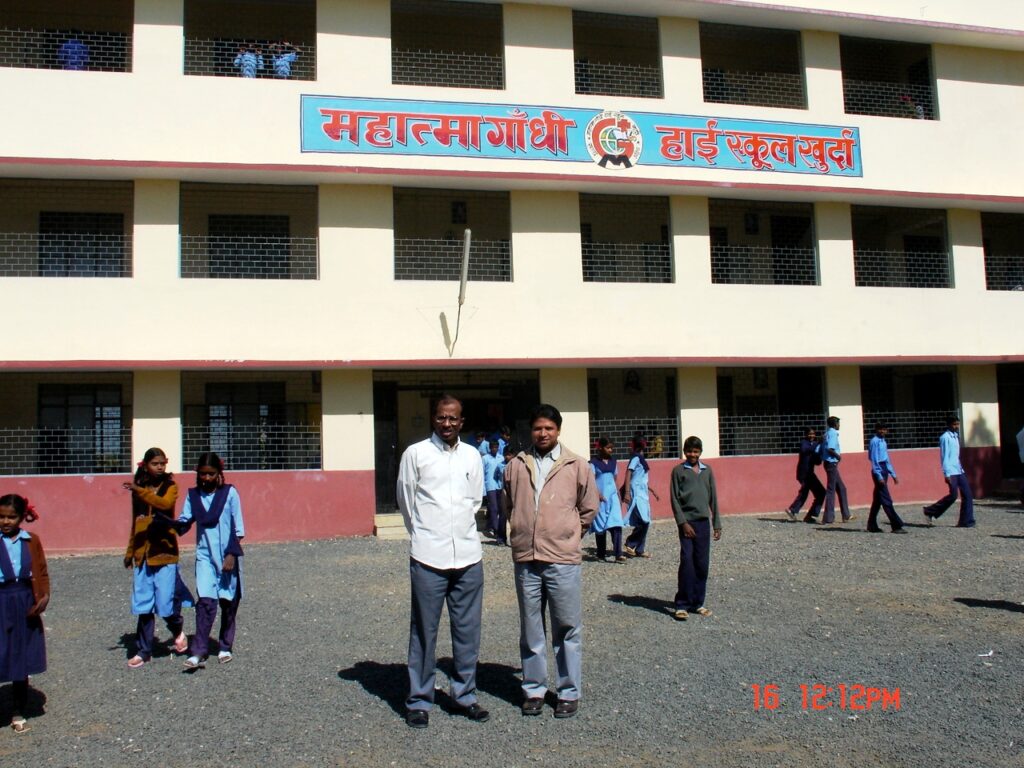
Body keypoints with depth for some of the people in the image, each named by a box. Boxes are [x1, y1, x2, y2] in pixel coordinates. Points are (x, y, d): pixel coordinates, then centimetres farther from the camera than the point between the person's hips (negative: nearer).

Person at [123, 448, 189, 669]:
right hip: (142, 554, 4)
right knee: (143, 606, 5)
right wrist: (130, 551, 22)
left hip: (164, 552, -4)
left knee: (164, 603, -4)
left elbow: (165, 504, -25)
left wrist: (140, 491, -34)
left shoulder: (170, 487, -2)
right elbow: (135, 523, 20)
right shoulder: (138, 490, 12)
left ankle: (178, 631, 26)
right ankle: (143, 651, 15)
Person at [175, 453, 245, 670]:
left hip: (227, 556, -1)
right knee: (206, 602, -11)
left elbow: (237, 527, -4)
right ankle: (198, 653, -12)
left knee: (228, 602, 8)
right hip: (204, 556, 1)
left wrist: (232, 554, -9)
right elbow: (183, 523, 2)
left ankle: (225, 647, 22)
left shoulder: (229, 493, -4)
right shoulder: (192, 495, 4)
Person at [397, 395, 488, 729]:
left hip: (467, 554, 4)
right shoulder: (415, 454, -2)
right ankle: (419, 701, 14)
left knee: (467, 631, 10)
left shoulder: (472, 455, 9)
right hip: (428, 556, -3)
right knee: (424, 631, 3)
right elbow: (406, 502, 5)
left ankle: (465, 695, 23)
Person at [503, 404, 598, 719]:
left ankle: (569, 693, 17)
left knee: (568, 630, 5)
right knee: (531, 630, 12)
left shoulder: (577, 465, 0)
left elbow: (589, 508, 9)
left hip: (562, 560, -2)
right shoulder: (516, 465, 6)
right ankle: (533, 690, 24)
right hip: (526, 559, 2)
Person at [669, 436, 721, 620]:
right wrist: (683, 523, -11)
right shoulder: (678, 470, -1)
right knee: (687, 563, -9)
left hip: (703, 522, 4)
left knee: (702, 565, 5)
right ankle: (682, 605, -3)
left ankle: (697, 603, 15)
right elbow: (675, 499, -4)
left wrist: (717, 524, 10)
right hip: (687, 522, -4)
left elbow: (713, 498, 14)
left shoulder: (707, 471, 11)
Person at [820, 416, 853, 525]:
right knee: (831, 490, -6)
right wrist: (838, 456, -11)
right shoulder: (832, 434, -13)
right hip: (831, 463, -10)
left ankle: (846, 516, 19)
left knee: (841, 488, 14)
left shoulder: (828, 433, 14)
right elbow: (830, 449, -26)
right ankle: (828, 519, -3)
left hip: (831, 464, 10)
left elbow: (822, 449, 11)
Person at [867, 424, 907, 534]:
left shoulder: (883, 442, 16)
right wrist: (879, 476, -20)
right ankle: (896, 526, -9)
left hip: (884, 472, 9)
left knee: (877, 500, 11)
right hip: (878, 472, -9)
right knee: (886, 501, -8)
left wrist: (893, 474, 18)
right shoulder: (874, 442, -10)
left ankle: (872, 526, 16)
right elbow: (874, 460, -15)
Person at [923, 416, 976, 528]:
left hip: (959, 471, 8)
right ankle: (930, 512, 6)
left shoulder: (955, 436, 16)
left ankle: (966, 521, 4)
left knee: (967, 494, 1)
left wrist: (961, 468, 19)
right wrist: (947, 474, -18)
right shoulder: (945, 437, -10)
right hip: (951, 472, -8)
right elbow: (944, 457, -14)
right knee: (953, 495, -9)